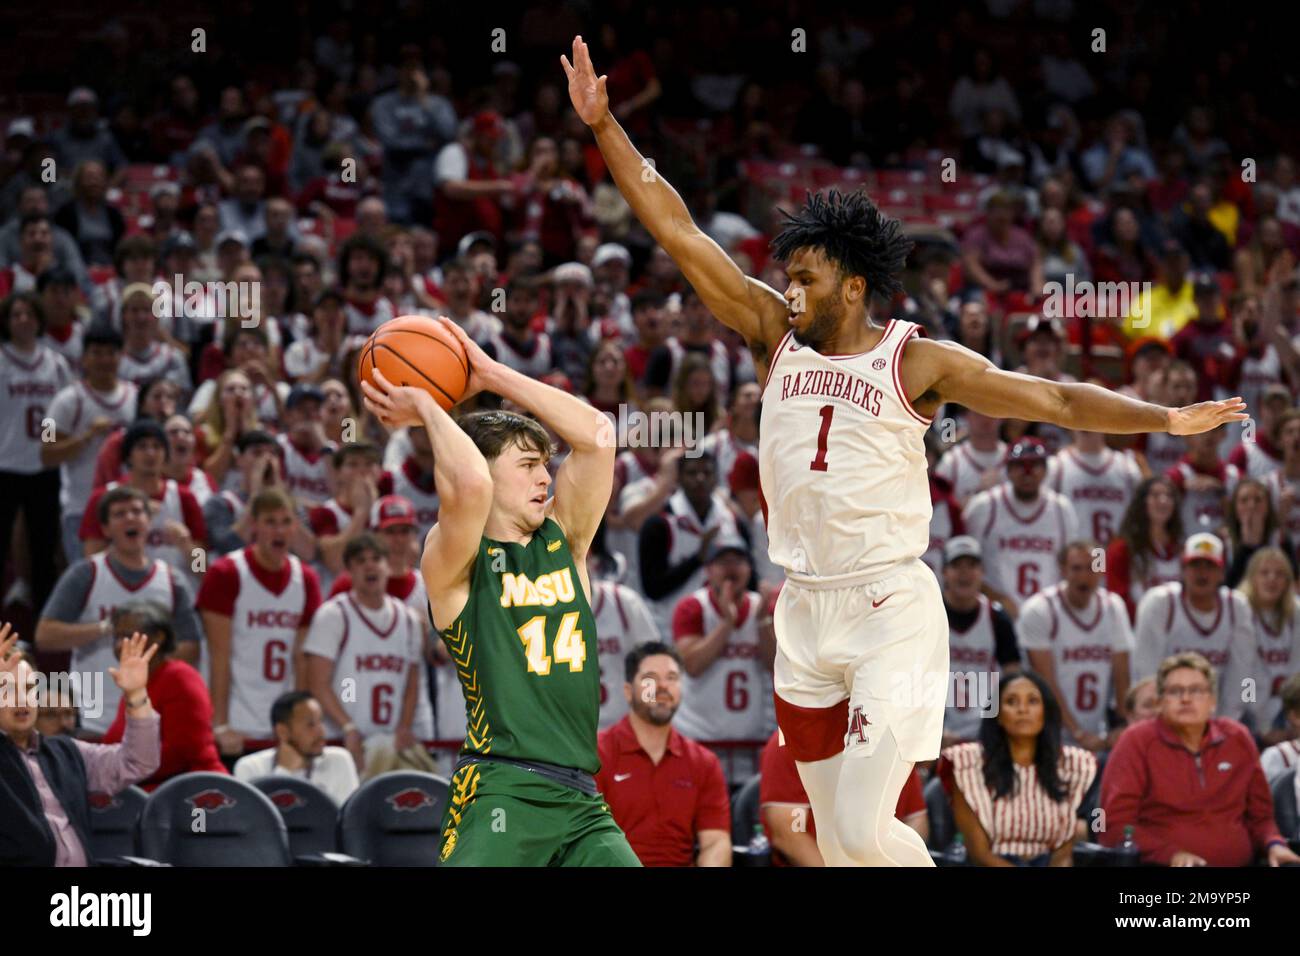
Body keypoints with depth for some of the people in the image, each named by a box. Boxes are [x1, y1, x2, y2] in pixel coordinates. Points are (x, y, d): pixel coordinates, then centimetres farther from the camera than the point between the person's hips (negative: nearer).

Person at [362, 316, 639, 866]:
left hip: (579, 800, 6)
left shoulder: (563, 543, 17)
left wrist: (491, 376, 7)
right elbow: (471, 485, -23)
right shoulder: (452, 563, -1)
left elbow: (596, 435, 9)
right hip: (500, 791, -6)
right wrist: (424, 408, -6)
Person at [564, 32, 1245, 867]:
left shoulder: (918, 361, -4)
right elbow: (680, 235, 6)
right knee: (836, 839, 8)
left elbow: (1054, 400, -7)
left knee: (867, 830, -16)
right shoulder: (776, 335, 7)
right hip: (804, 614, 5)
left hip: (892, 615, -5)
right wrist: (604, 126, 2)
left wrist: (1164, 419, -20)